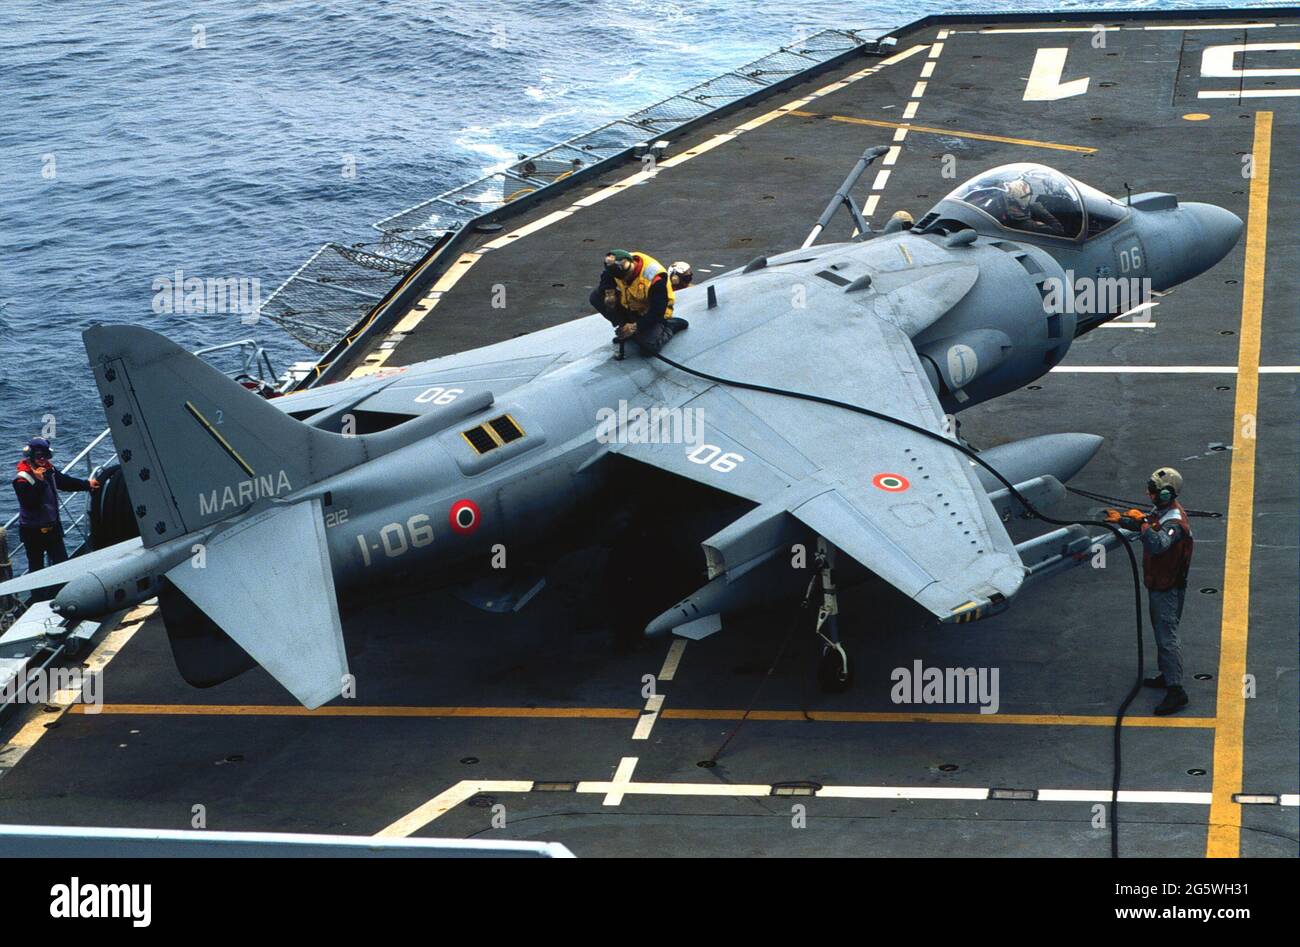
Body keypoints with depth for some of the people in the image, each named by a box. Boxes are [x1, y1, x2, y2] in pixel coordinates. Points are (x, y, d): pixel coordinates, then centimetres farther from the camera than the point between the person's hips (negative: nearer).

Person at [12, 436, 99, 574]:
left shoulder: (49, 470, 2)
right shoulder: (22, 479, -20)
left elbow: (66, 482, 19)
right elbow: (29, 503, -30)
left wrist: (87, 484, 21)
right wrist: (39, 481, -34)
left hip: (52, 527, 7)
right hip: (33, 532, -7)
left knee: (62, 563, 8)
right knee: (36, 567, 3)